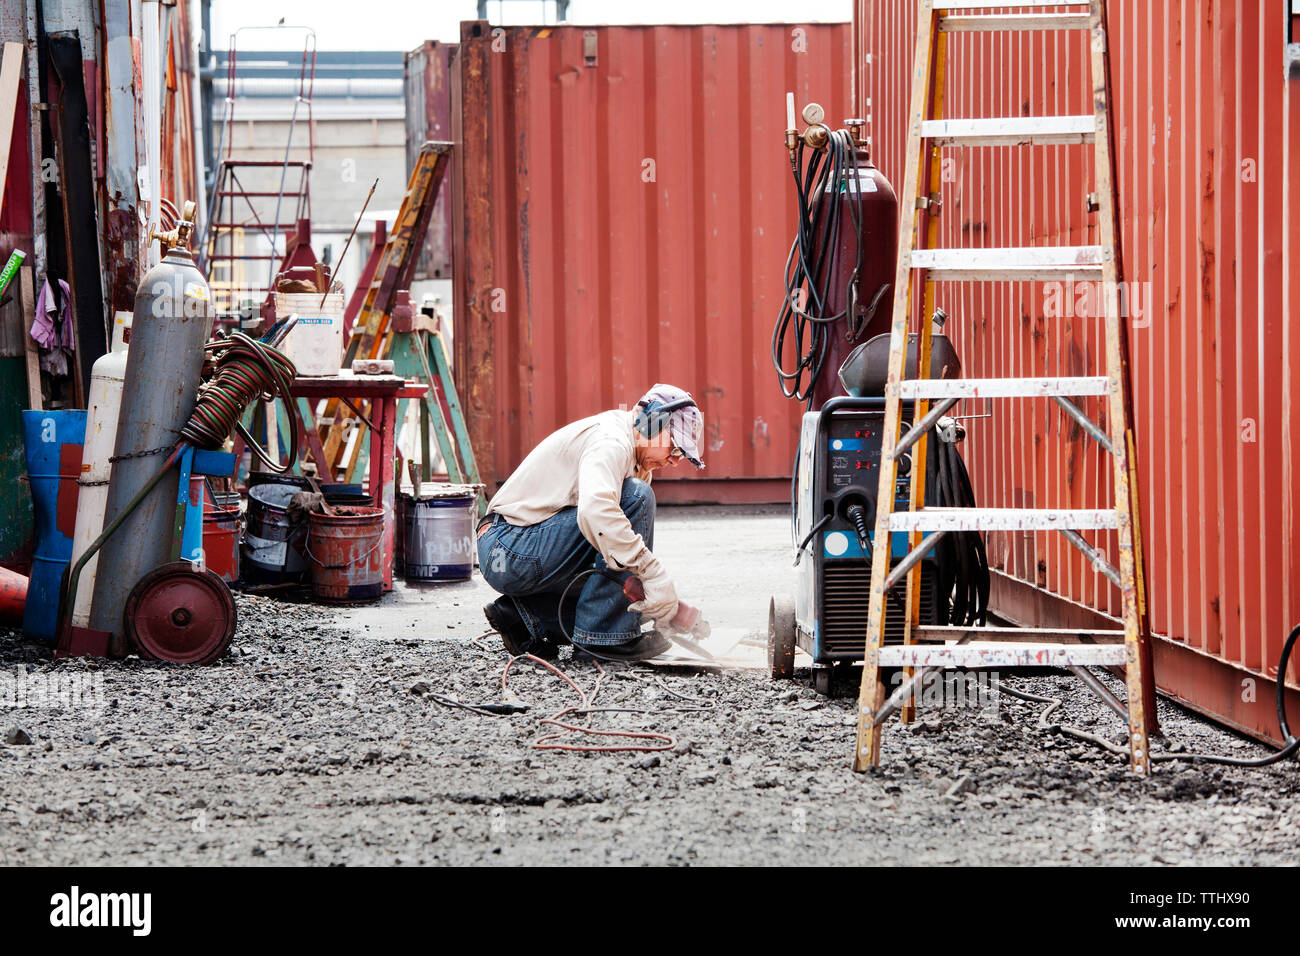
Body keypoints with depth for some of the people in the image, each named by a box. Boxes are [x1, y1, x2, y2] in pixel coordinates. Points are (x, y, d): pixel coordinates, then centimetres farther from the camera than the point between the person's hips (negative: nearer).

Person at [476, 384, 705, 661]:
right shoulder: (612, 440, -15)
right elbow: (595, 510, -36)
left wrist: (674, 607, 9)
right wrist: (654, 573, -36)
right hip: (512, 551, -11)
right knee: (636, 497, -20)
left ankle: (525, 617, 10)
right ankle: (605, 633, -19)